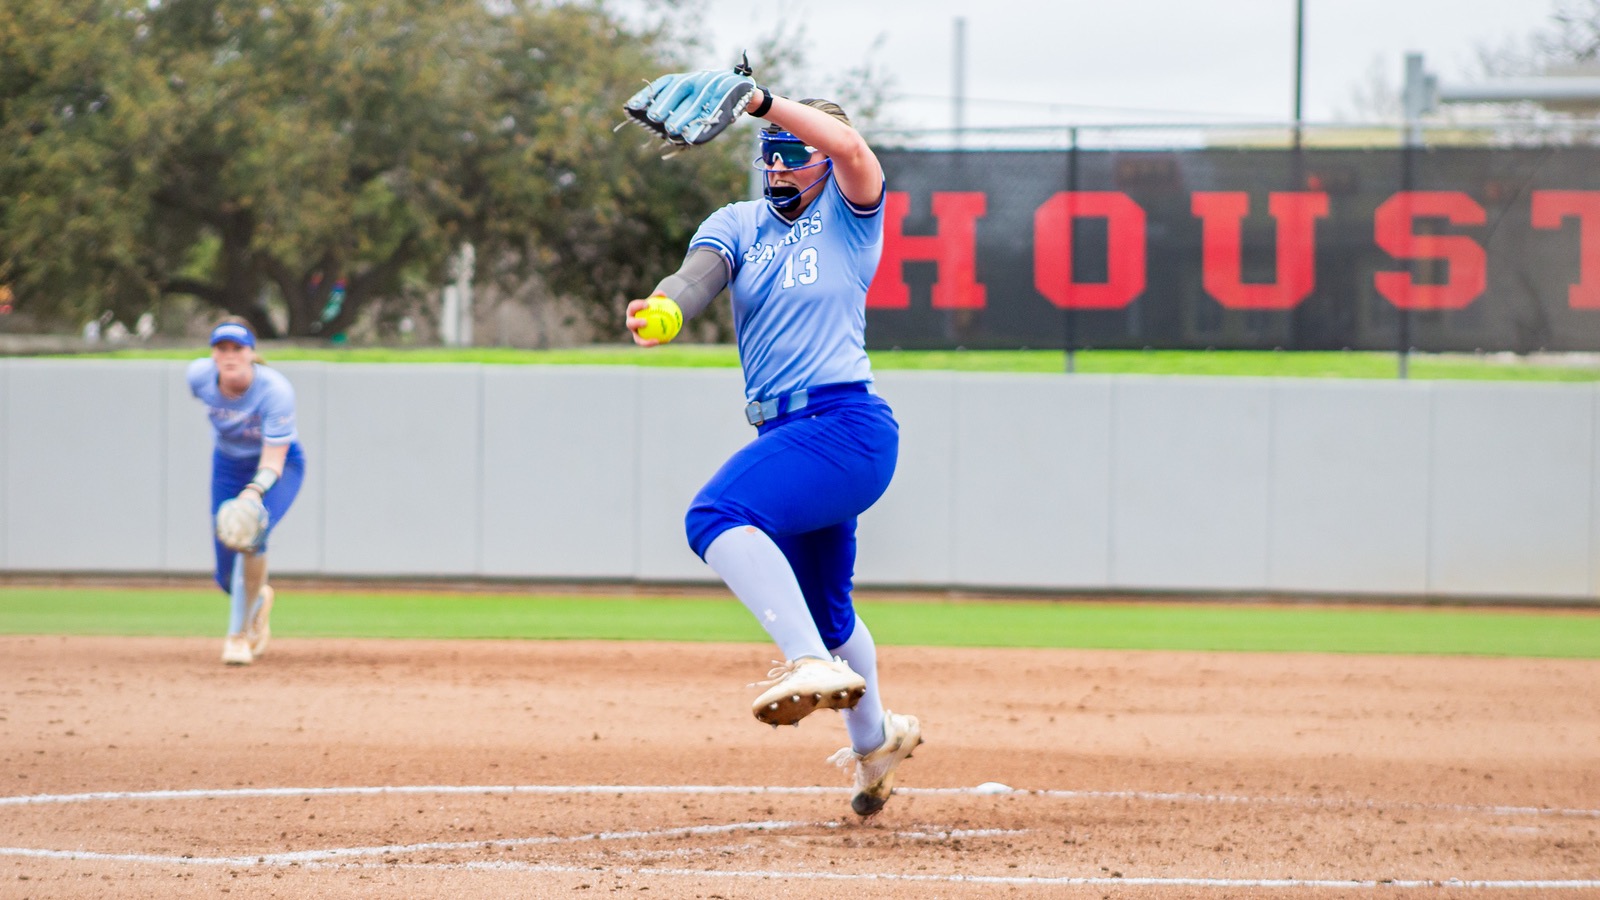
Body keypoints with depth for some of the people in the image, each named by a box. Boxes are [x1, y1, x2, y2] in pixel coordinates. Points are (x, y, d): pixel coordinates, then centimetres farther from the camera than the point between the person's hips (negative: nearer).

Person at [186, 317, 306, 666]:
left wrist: (255, 491, -55)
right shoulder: (199, 376, -22)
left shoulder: (275, 390, -33)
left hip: (279, 467, -4)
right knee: (228, 578, 4)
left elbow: (273, 463, -35)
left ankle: (239, 634, -19)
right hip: (228, 465, 4)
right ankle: (260, 598, 43)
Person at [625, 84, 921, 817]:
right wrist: (660, 310, -31)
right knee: (821, 608, 23)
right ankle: (874, 740, 46)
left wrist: (762, 100, -29)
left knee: (716, 515, -31)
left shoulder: (849, 214, 2)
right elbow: (699, 273, -8)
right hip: (786, 433, 8)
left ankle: (814, 664, -41)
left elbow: (851, 148, -22)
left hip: (845, 424, -8)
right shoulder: (737, 225, 14)